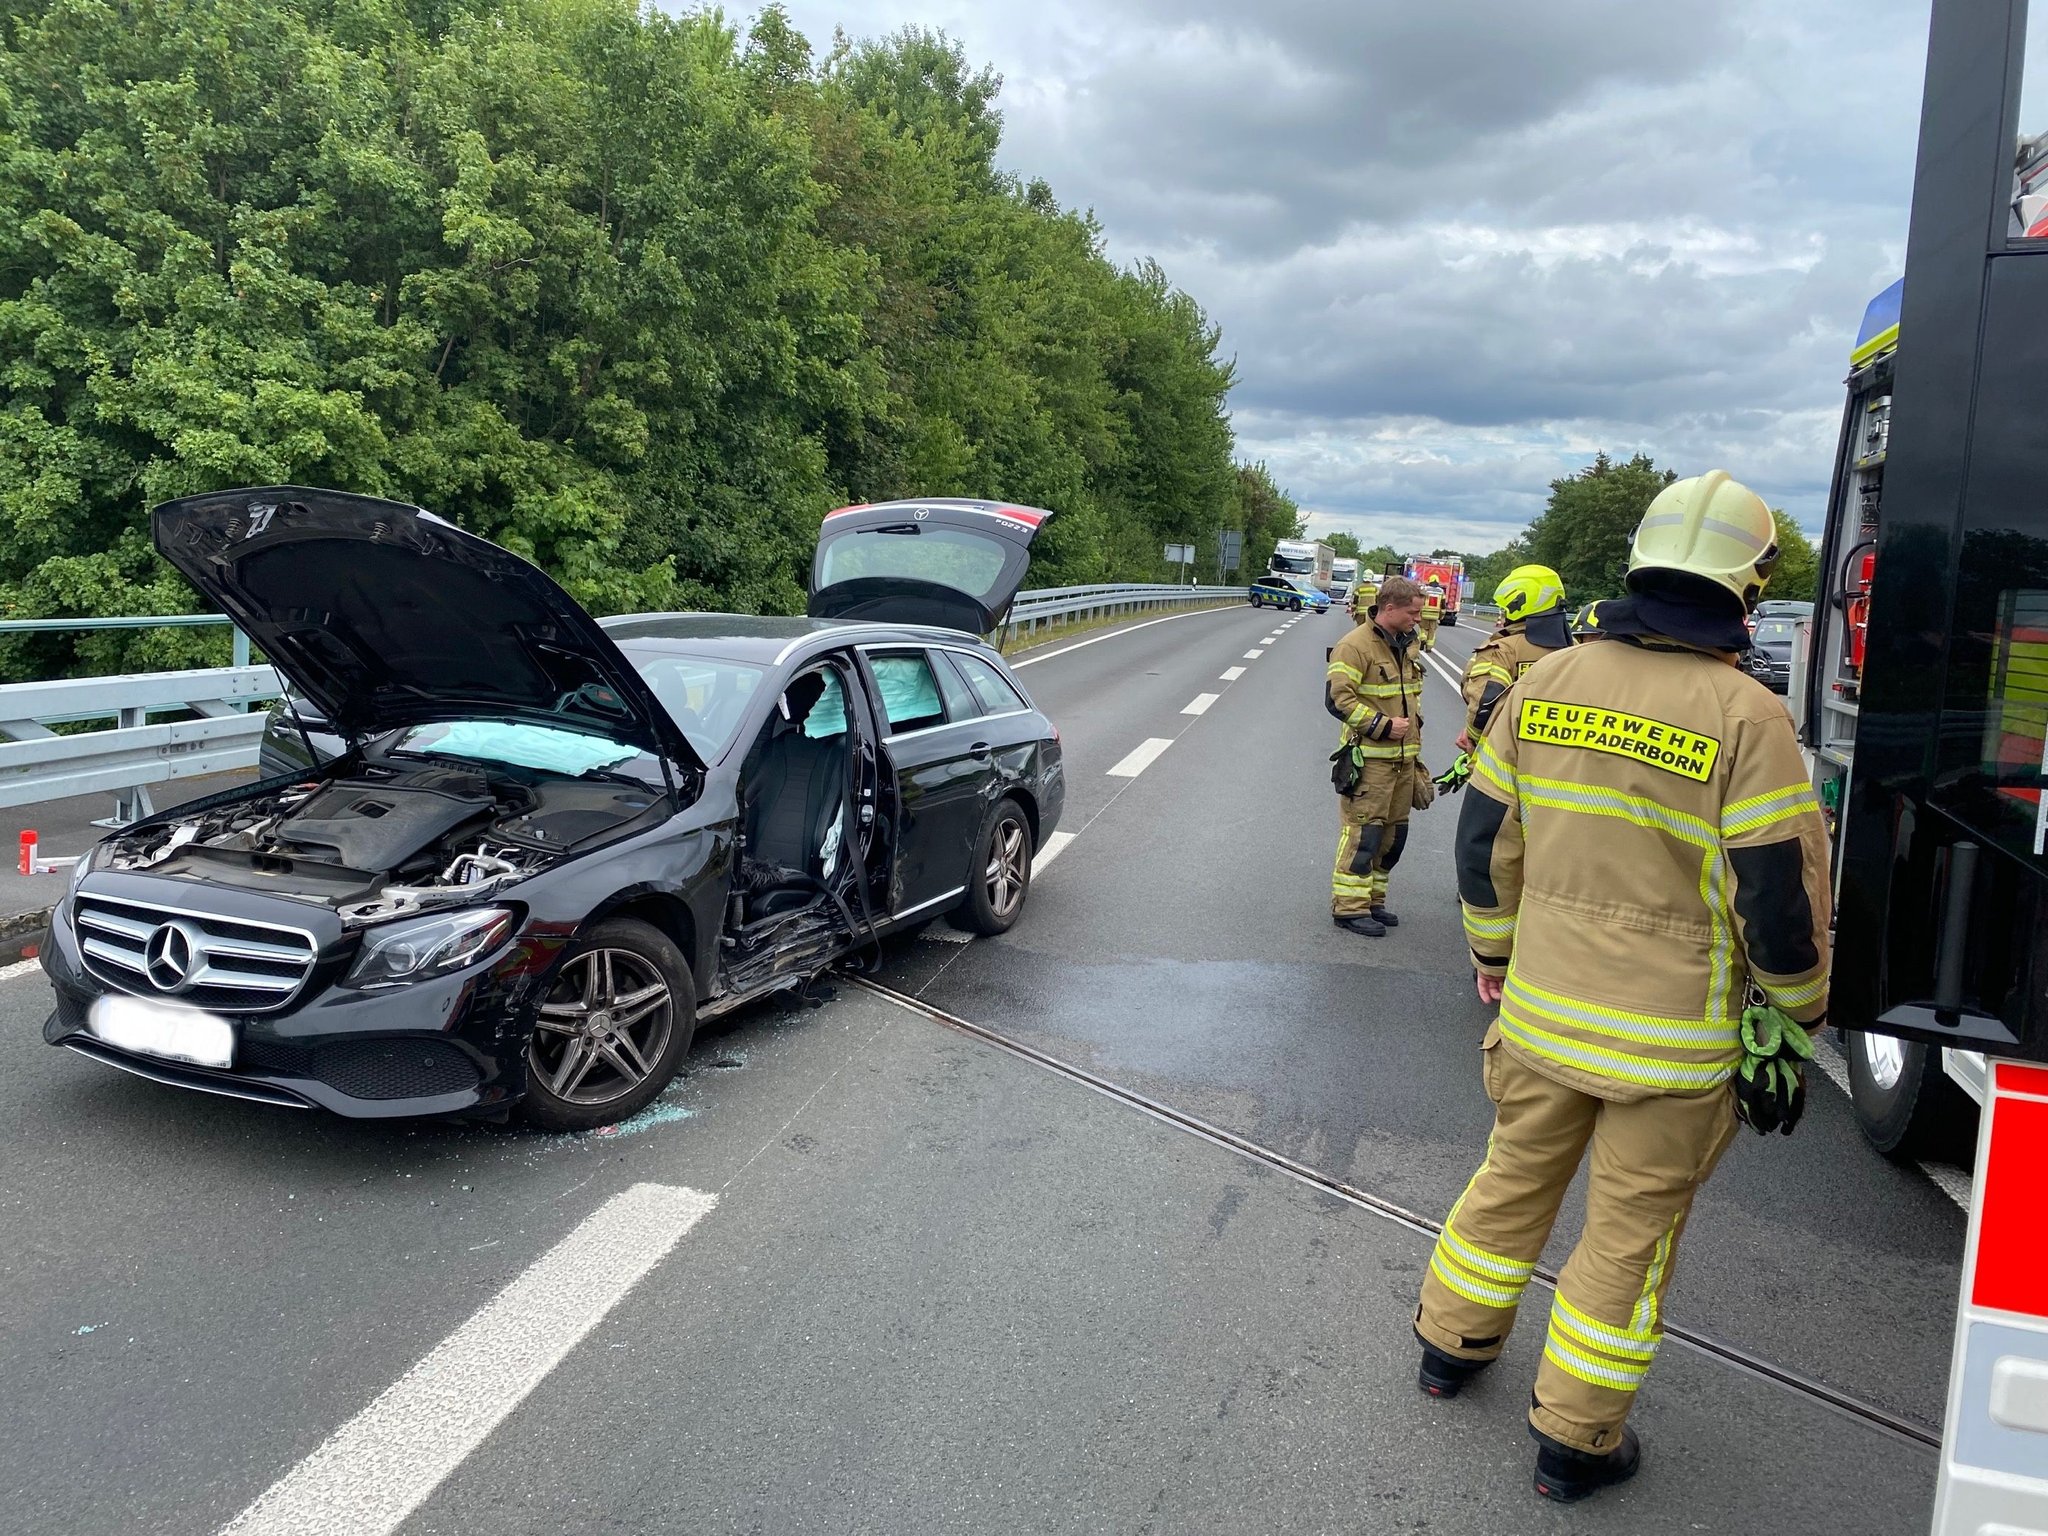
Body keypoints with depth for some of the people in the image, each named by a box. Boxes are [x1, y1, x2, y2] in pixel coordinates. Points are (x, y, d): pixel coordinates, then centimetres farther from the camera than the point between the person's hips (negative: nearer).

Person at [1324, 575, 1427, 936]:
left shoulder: (1408, 645, 14)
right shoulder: (1356, 645, -14)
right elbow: (1337, 697, -19)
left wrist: (1414, 722, 18)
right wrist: (1381, 725, -19)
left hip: (1404, 757, 9)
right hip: (1369, 757, -9)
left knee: (1393, 832, 13)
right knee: (1363, 831, -7)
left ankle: (1373, 900, 24)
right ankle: (1350, 906, 0)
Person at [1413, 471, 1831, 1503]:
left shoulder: (1544, 684, -3)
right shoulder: (1745, 717, -17)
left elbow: (1485, 843, 3)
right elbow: (1782, 898, -14)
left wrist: (1494, 957, 17)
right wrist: (1792, 1027, 2)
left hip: (1542, 1012, 4)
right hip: (1676, 1044, -4)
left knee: (1514, 1180, 24)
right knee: (1630, 1232, 13)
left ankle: (1452, 1346, 42)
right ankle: (1572, 1440, 27)